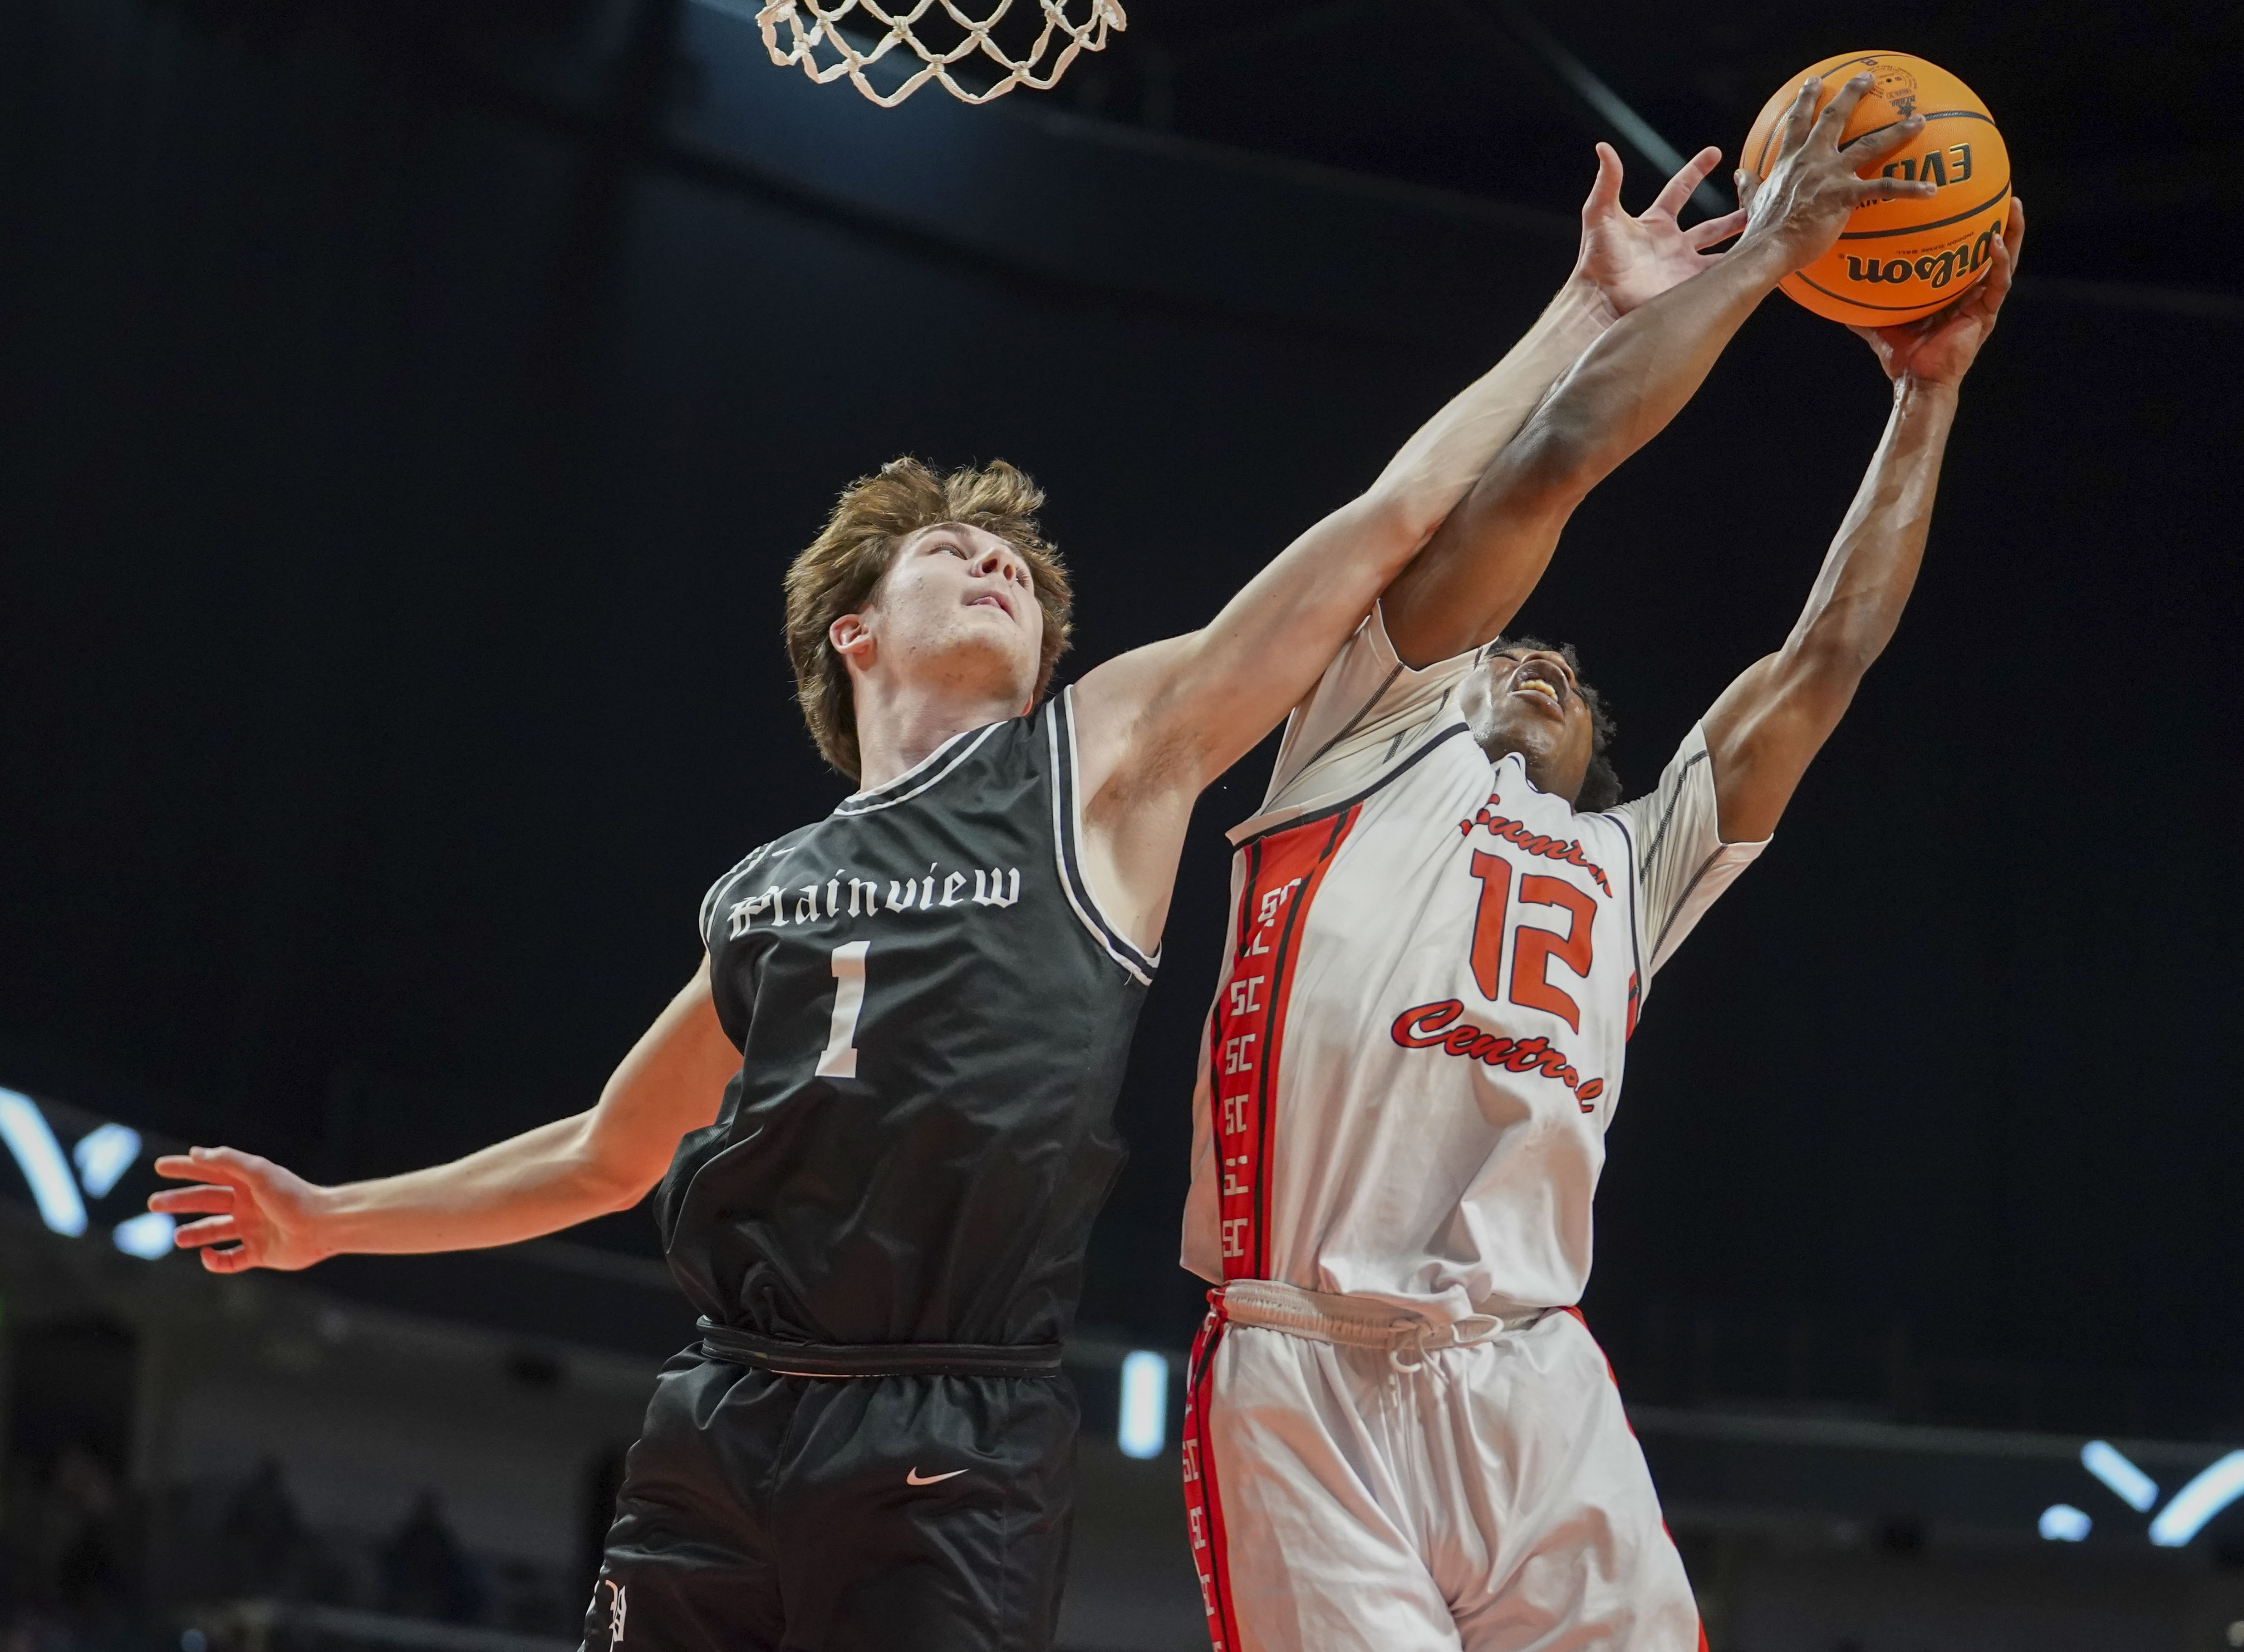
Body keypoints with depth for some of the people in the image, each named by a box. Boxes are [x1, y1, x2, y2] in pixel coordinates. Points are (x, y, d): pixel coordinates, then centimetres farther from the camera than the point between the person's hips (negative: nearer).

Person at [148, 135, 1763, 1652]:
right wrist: (334, 1220, 35)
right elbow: (613, 1153, 33)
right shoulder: (763, 895, 20)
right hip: (717, 1428, 4)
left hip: (953, 1460, -3)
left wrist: (1592, 308, 8)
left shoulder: (1105, 762, 10)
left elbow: (1389, 522, 8)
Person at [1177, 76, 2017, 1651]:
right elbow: (1560, 456, 12)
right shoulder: (1384, 741, 19)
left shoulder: (1630, 868, 31)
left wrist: (1928, 394, 30)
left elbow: (1828, 657, 28)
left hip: (1538, 1394, 4)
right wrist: (1764, 250, 19)